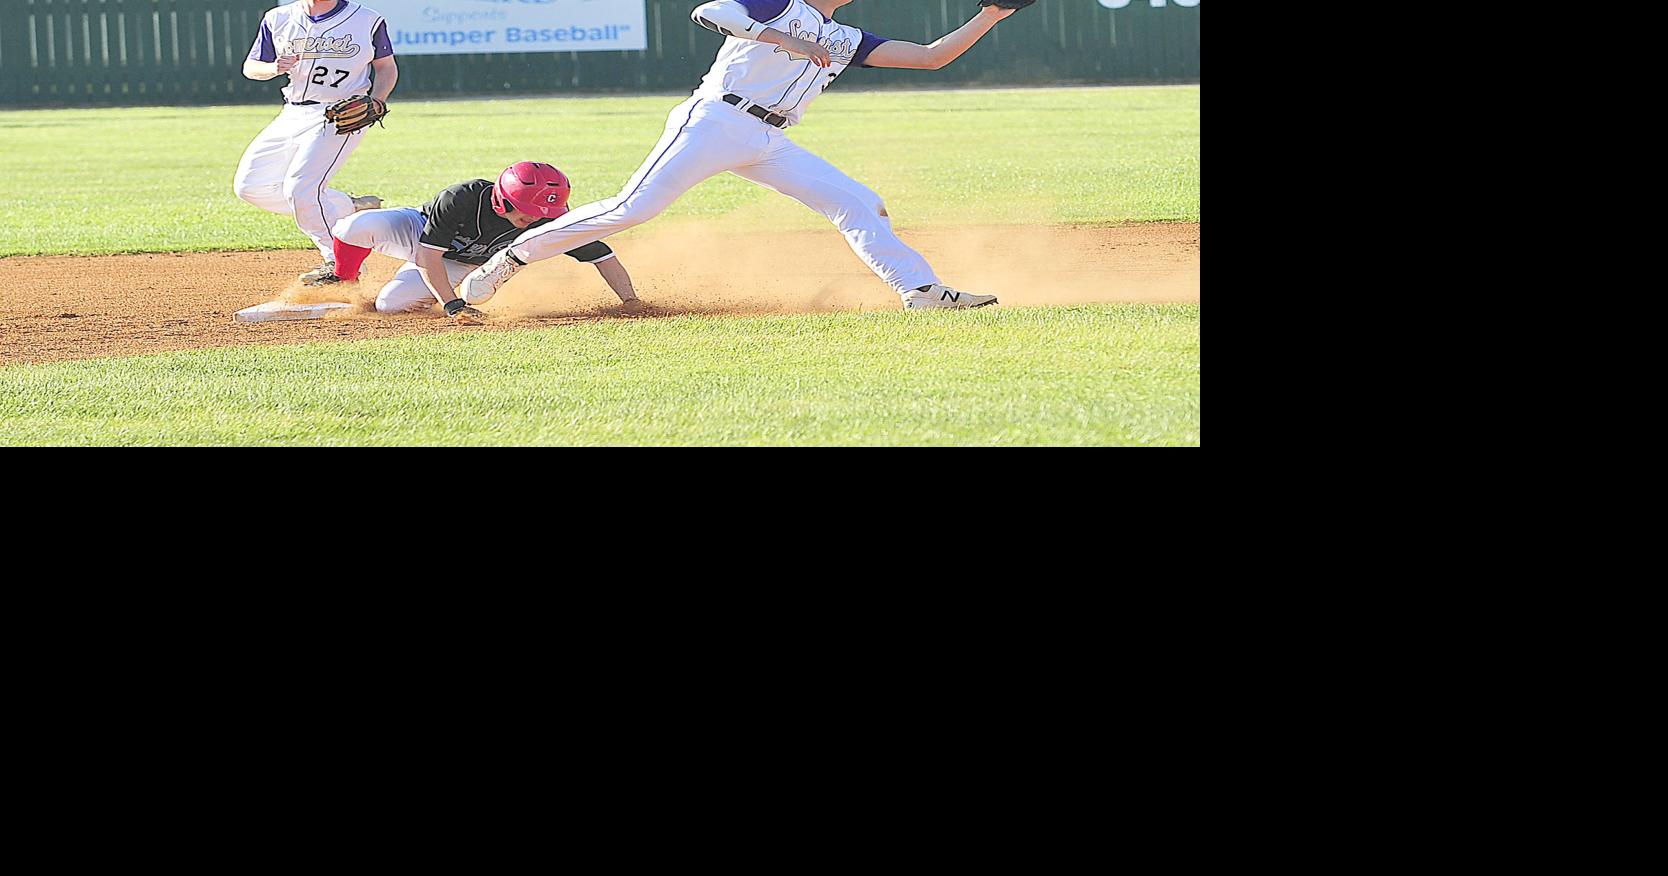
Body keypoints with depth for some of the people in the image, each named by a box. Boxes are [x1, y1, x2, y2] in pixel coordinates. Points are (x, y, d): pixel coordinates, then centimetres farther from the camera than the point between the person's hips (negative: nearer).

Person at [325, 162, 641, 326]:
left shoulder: (546, 219, -31)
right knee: (357, 227, -34)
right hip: (417, 229, -3)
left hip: (459, 264, 3)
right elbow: (429, 255, -33)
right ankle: (343, 278, 2)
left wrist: (629, 299, -36)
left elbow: (599, 252, -26)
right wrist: (453, 306, -41)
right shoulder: (459, 199, -39)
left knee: (391, 304, -20)